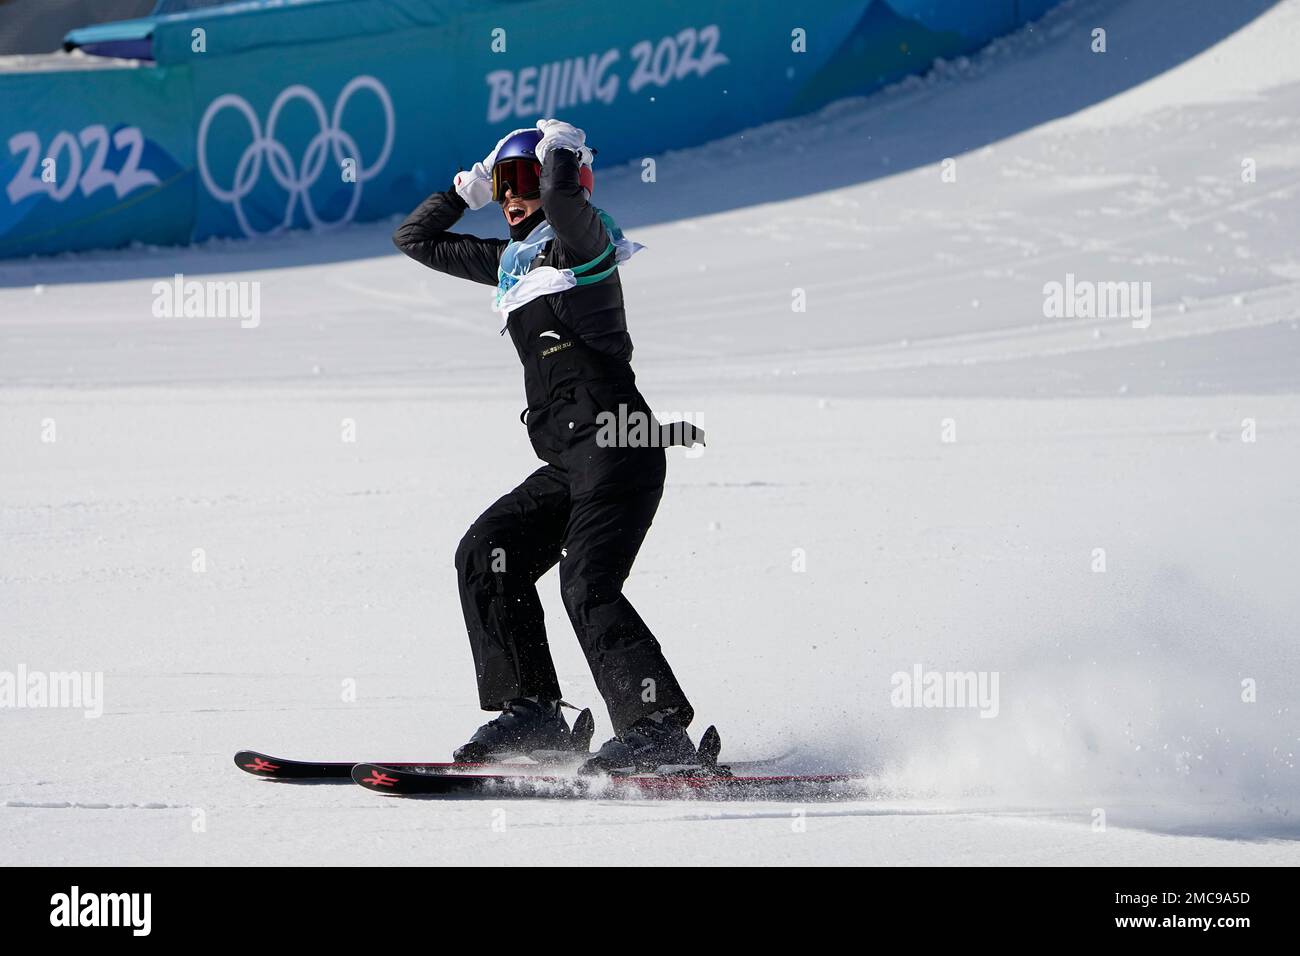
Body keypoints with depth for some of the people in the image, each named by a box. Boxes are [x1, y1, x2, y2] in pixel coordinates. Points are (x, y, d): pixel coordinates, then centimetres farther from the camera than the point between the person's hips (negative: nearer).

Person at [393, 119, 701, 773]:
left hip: (616, 445, -9)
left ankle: (660, 731, -25)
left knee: (588, 585, -21)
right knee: (486, 553, -3)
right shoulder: (512, 259, 23)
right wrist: (470, 187, 22)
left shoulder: (583, 241, -2)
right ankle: (531, 712, -3)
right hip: (569, 465, 9)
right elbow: (415, 239, 32)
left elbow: (561, 192, -26)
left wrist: (562, 146, -6)